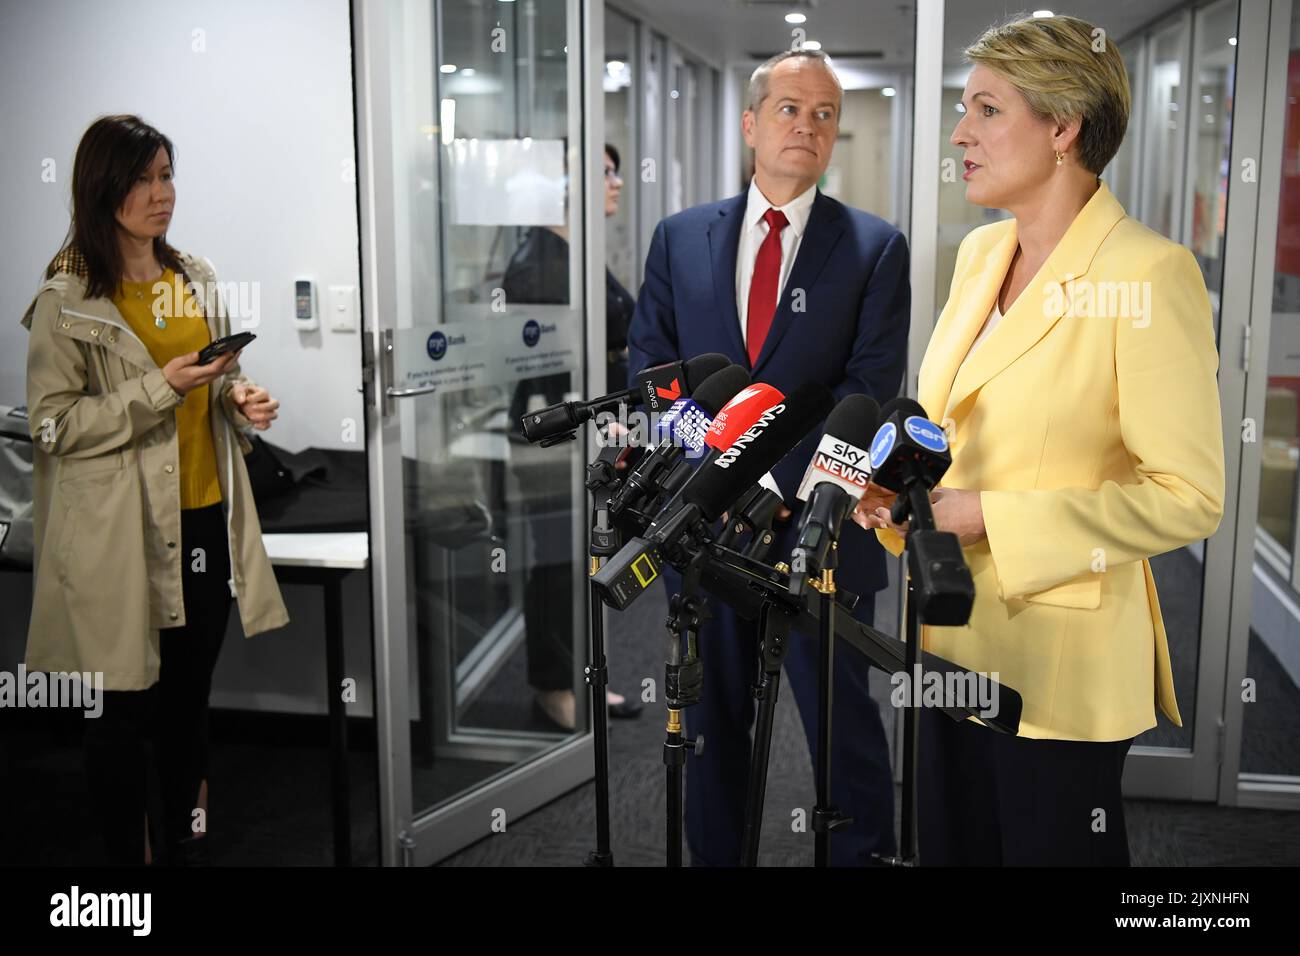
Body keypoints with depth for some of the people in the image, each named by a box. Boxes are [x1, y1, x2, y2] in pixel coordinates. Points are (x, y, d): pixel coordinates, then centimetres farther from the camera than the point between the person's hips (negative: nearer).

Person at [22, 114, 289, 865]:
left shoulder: (196, 279, 9)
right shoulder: (66, 300, -8)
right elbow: (52, 426, -11)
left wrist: (239, 399, -2)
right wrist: (158, 389, -20)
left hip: (205, 520, 6)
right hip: (120, 535, -5)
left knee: (191, 698, 16)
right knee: (125, 712, 6)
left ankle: (190, 843, 32)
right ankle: (127, 854, 23)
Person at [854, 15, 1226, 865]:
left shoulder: (1148, 276, -17)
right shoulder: (980, 253, 7)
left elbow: (1189, 497, -19)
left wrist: (988, 515, -21)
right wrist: (900, 485, -2)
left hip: (1061, 658, -7)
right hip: (957, 638, 7)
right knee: (950, 844, 20)